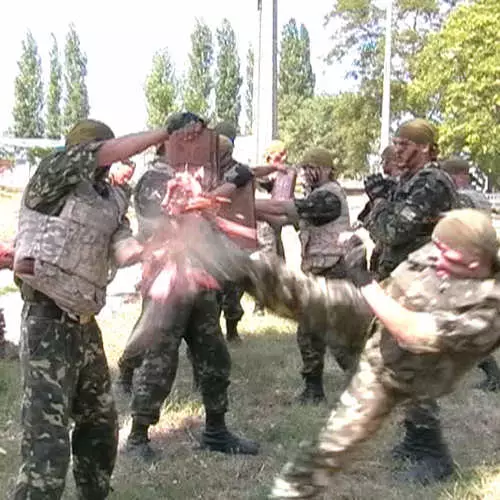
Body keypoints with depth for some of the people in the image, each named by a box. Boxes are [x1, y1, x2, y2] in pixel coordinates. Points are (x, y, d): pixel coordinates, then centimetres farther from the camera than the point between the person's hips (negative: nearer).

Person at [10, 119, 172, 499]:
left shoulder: (113, 200, 12)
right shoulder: (54, 175, -6)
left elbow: (124, 251, 0)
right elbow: (111, 152, -17)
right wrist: (167, 132, -7)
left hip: (85, 324, 8)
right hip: (48, 322, -8)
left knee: (101, 424, 20)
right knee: (49, 438, -10)